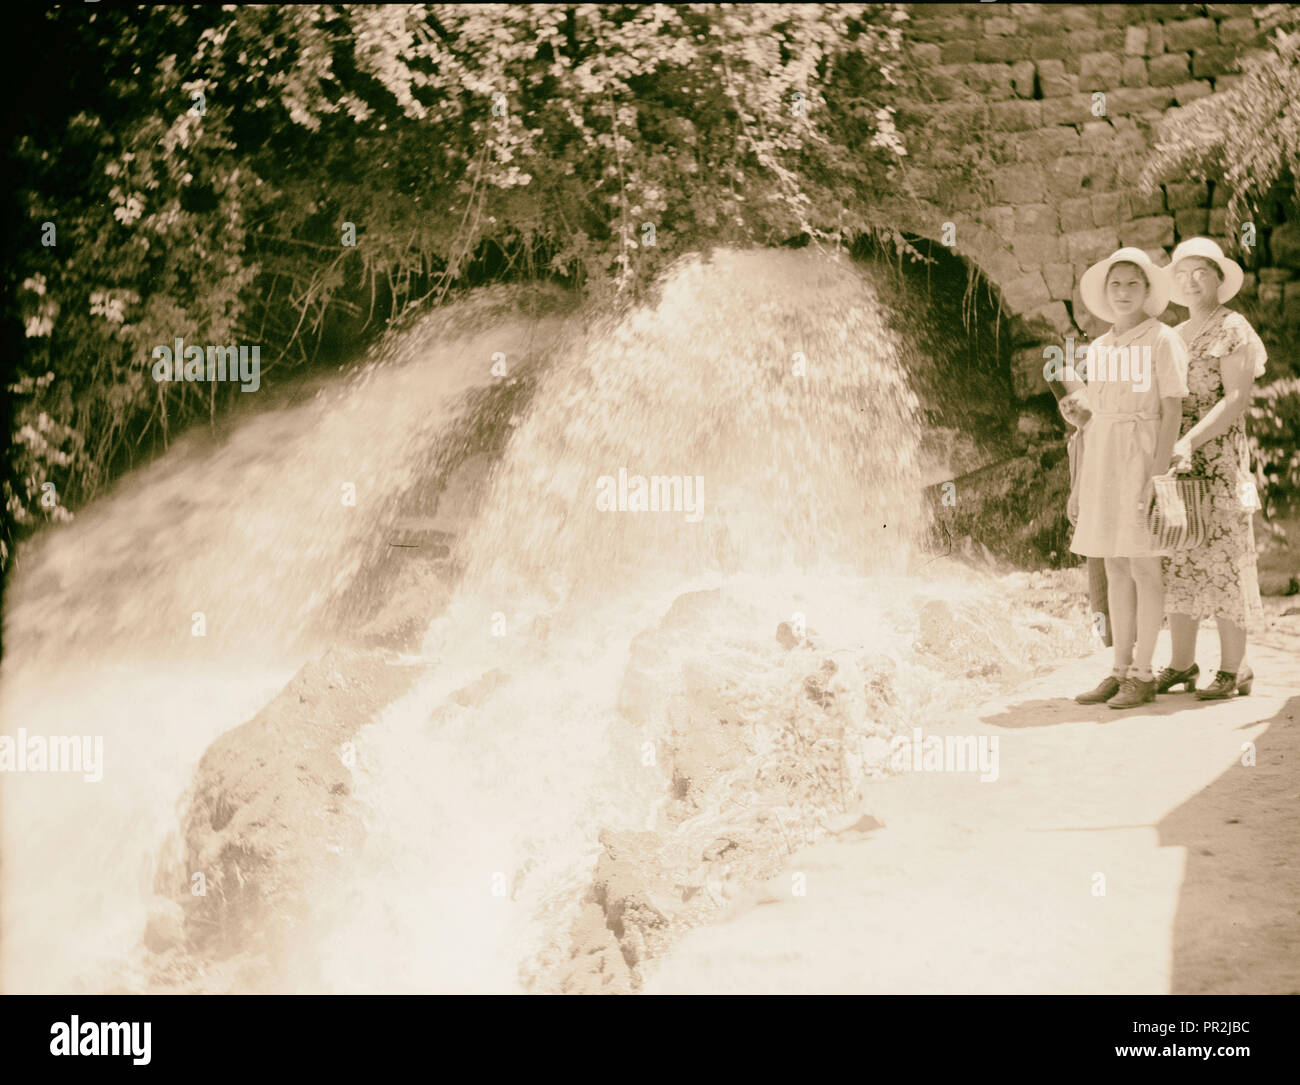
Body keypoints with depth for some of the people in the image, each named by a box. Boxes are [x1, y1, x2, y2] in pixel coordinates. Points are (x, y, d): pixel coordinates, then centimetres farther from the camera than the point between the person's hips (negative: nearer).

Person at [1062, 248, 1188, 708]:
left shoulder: (1162, 339, -5)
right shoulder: (1098, 348, 14)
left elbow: (1173, 408, -11)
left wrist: (1160, 468, -17)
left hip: (1144, 459, -7)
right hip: (1104, 461, 7)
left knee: (1143, 567, -6)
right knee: (1116, 568, 8)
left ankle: (1143, 675, -1)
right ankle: (1120, 670, 12)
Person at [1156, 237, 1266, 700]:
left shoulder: (1234, 330, -3)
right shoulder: (1176, 336, 18)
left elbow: (1237, 400, -14)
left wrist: (1190, 441, -25)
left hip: (1218, 458, -7)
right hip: (1175, 460, 7)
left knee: (1222, 559, -4)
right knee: (1179, 560, 6)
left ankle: (1233, 670, 1)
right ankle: (1182, 664, 12)